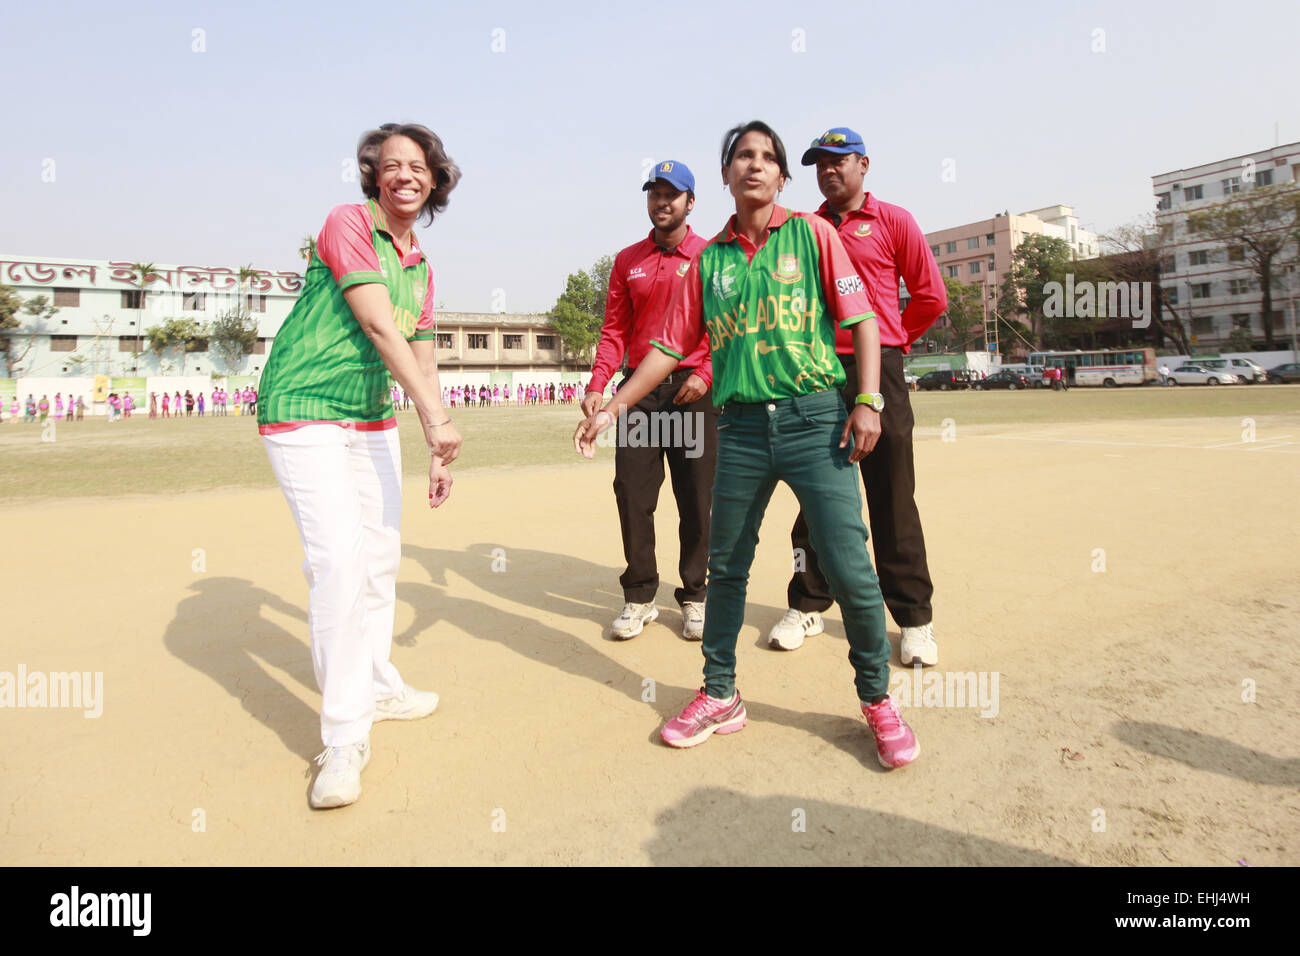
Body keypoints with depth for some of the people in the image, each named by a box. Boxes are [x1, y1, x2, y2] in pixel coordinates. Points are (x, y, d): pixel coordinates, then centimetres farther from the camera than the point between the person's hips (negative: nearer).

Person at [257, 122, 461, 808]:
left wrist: (439, 454, 11)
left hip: (373, 421, 8)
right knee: (339, 559, -16)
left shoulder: (420, 265, 13)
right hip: (304, 413, -8)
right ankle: (344, 737, -7)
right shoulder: (347, 224, -9)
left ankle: (375, 688, 30)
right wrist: (437, 420, -24)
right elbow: (379, 326, -20)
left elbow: (423, 361, 14)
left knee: (381, 559, 12)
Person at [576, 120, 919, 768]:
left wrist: (867, 401, -10)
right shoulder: (710, 259, 13)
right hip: (741, 427, 3)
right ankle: (719, 697, 26)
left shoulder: (811, 233, 6)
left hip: (815, 418, -3)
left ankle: (878, 700, 17)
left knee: (849, 569, -5)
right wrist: (612, 408, 9)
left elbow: (861, 318, 2)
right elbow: (671, 344, 14)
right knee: (725, 567, 9)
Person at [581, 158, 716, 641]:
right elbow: (614, 330, 9)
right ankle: (639, 597, 12)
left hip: (692, 388, -2)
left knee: (696, 499, 0)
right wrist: (597, 385, -4)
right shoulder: (627, 261, 14)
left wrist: (705, 374, -14)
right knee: (632, 493, 0)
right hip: (639, 387, 3)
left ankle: (694, 597, 14)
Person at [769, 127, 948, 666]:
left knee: (893, 499, -1)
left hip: (877, 371, -3)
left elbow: (931, 296, 6)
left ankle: (914, 618, 8)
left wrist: (894, 340, 8)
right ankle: (807, 605, 18)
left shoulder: (892, 221, 5)